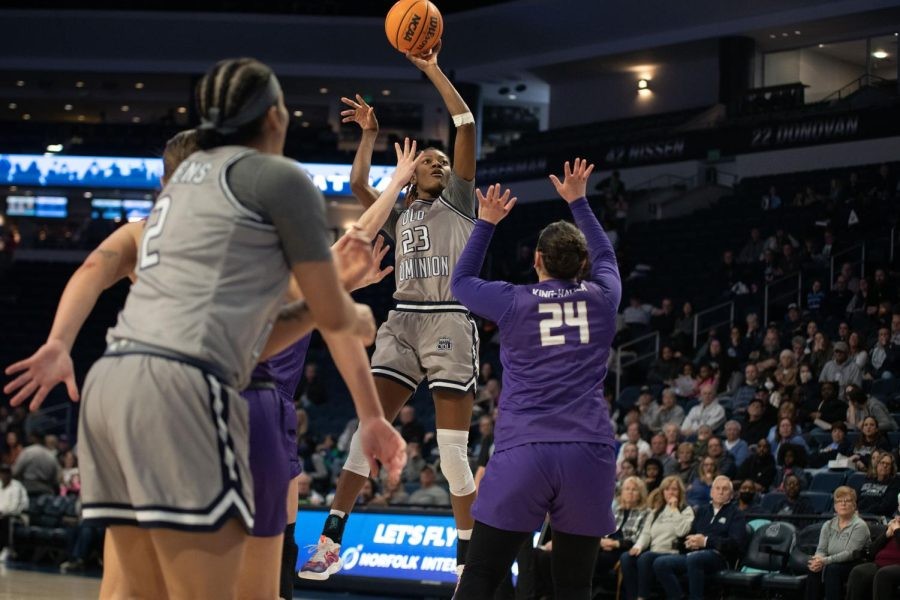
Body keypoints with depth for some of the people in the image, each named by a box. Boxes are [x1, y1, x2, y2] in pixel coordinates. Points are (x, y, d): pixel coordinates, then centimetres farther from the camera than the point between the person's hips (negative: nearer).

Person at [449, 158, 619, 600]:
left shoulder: (513, 302, 5)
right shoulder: (601, 298, 10)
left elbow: (460, 281, 26)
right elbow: (605, 255, 35)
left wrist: (486, 222, 34)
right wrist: (577, 202, 46)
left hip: (521, 452, -2)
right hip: (589, 453, 2)